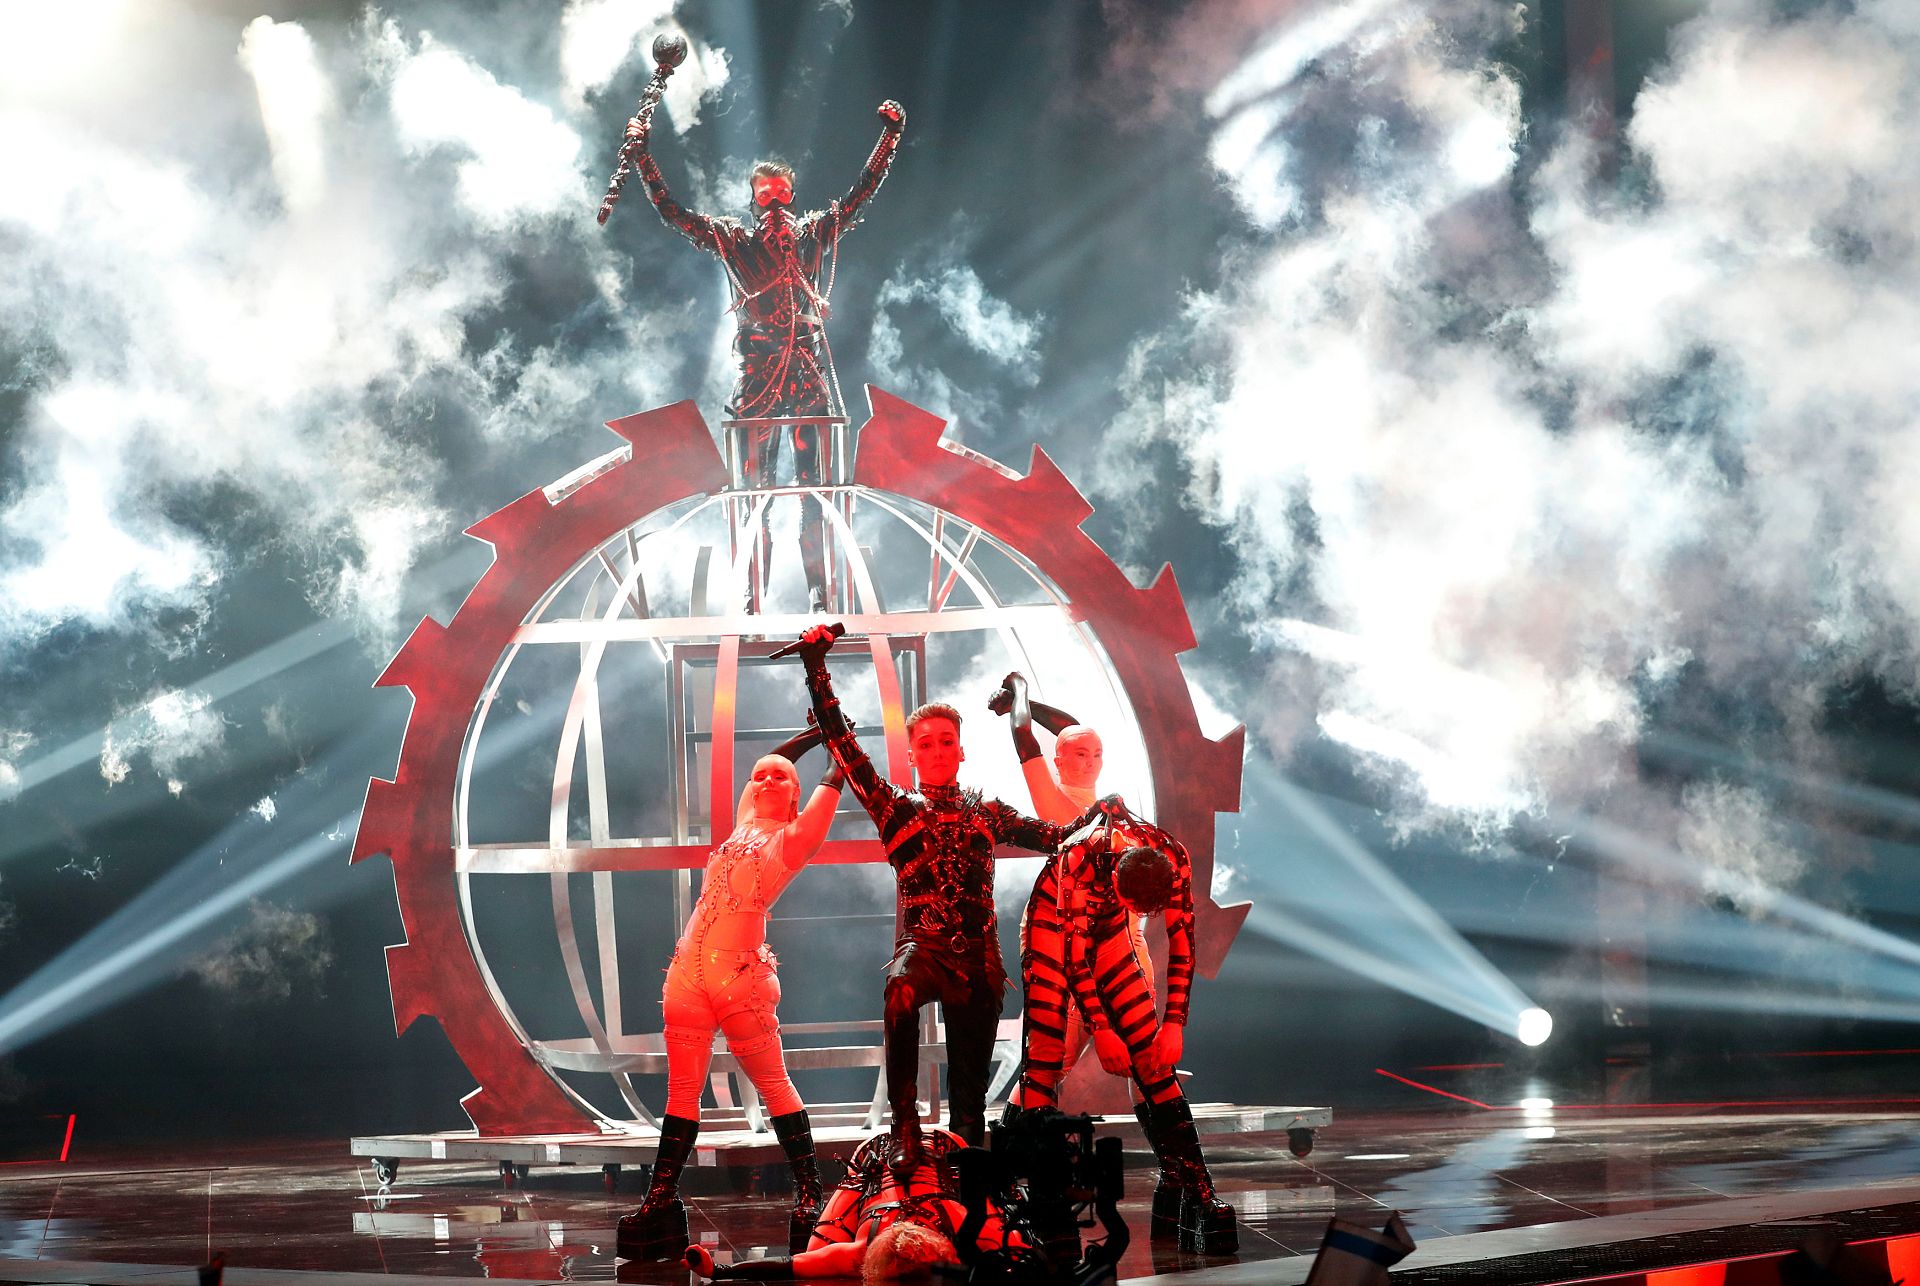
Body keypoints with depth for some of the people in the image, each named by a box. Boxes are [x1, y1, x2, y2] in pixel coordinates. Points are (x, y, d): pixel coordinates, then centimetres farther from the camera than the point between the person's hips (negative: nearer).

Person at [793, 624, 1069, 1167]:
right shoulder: (896, 808, 10)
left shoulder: (986, 811, 17)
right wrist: (816, 667, 3)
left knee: (970, 1078, 2)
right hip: (922, 944, -3)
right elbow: (842, 743, 6)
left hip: (978, 954, 3)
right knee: (902, 991, -37)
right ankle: (906, 1132, -37)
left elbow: (1053, 837, 14)